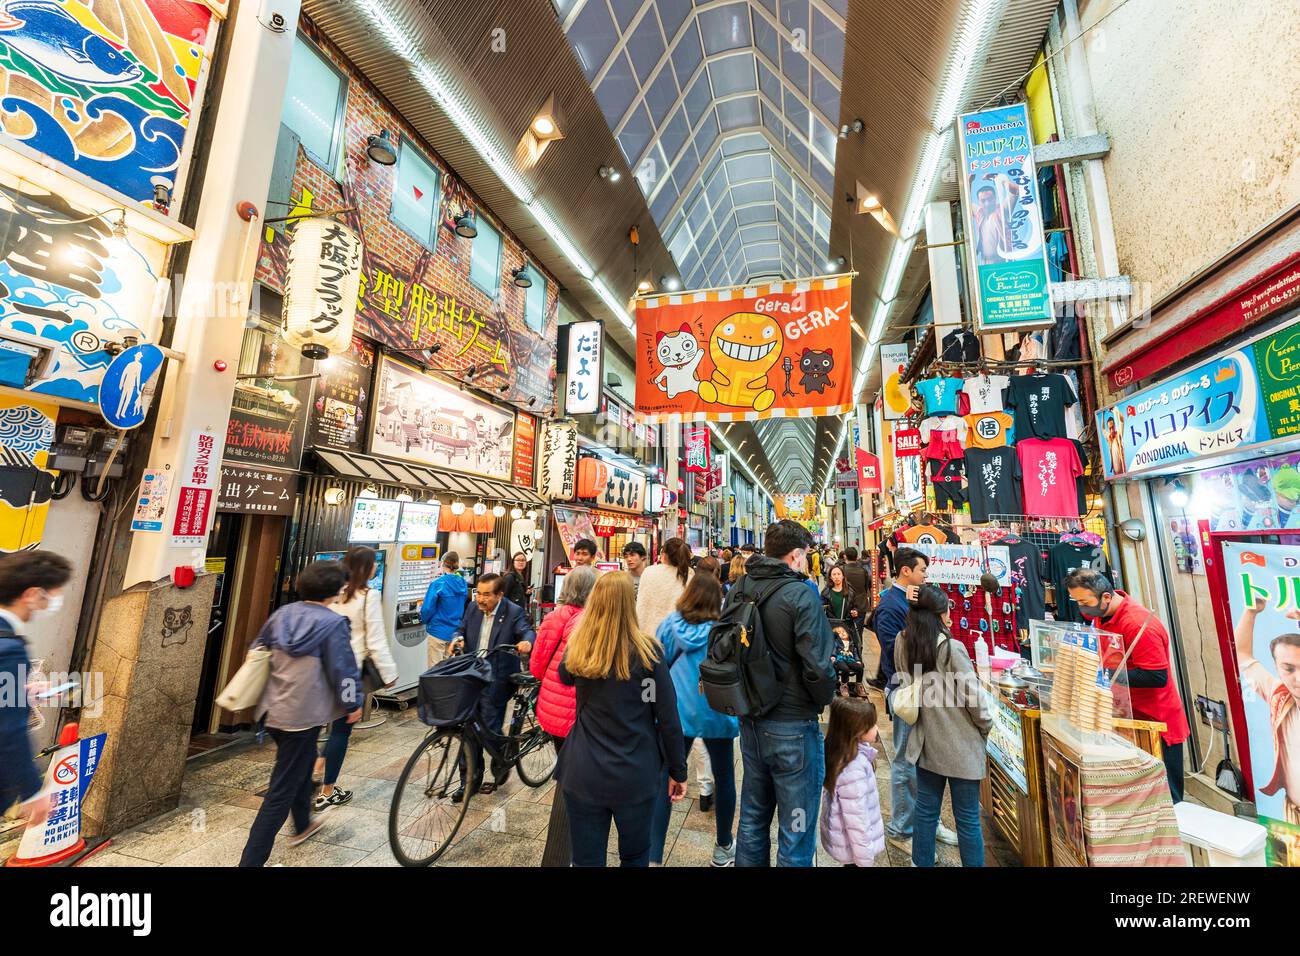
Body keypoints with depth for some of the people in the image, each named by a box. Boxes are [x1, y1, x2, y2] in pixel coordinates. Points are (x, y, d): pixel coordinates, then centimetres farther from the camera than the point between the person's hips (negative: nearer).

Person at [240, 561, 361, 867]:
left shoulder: (281, 614, 1)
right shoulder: (334, 623, -19)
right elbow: (343, 670, -16)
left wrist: (260, 692, 31)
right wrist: (353, 703, 1)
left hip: (272, 710, 9)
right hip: (303, 714, -9)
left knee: (301, 764, 29)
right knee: (281, 790, 4)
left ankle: (303, 825, 48)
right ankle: (251, 860, 9)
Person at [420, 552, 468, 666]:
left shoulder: (438, 583, -16)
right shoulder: (463, 583, -1)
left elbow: (427, 608, -13)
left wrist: (424, 620, 4)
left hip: (438, 632, -5)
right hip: (455, 632, 5)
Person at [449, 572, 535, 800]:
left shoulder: (514, 612, -13)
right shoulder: (473, 607, 3)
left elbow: (527, 631, -22)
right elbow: (462, 629, 13)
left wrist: (527, 642, -45)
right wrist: (457, 639, -10)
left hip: (496, 681, -5)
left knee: (490, 729, 2)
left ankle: (500, 768, 32)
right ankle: (469, 780, 29)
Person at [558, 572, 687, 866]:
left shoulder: (577, 648, -8)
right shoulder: (646, 650, -17)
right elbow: (668, 718, -11)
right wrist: (678, 771, 2)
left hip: (583, 774, 2)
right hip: (636, 775, -1)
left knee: (587, 859, 20)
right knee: (635, 855, 25)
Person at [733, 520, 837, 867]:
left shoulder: (739, 589, -2)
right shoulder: (800, 595, -21)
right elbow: (818, 666, -22)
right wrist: (825, 699, -1)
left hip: (750, 721, 6)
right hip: (793, 725, -6)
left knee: (752, 819, 24)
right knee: (796, 835, 13)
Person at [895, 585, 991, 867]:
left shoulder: (902, 645, -6)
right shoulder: (952, 649, -21)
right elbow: (974, 697, -13)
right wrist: (987, 727, 4)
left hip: (926, 741, 5)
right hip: (960, 746, -4)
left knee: (926, 811, 17)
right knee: (968, 819, 12)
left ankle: (921, 863, 30)